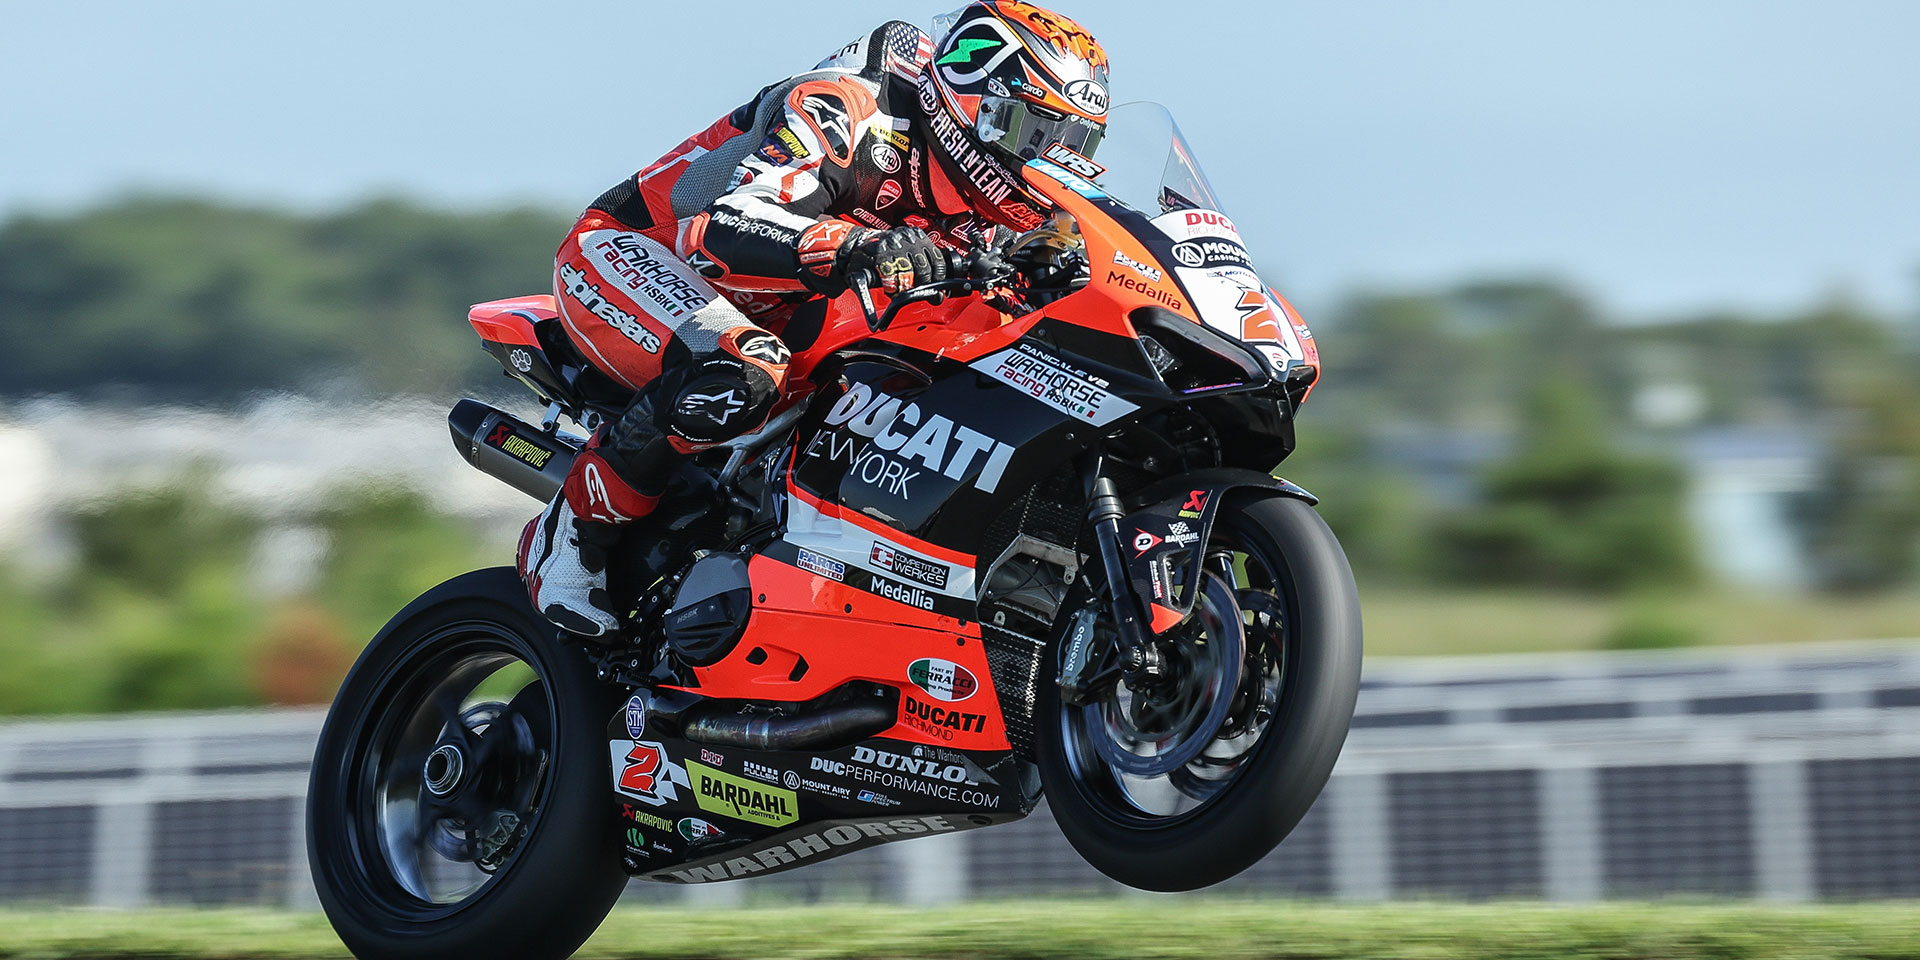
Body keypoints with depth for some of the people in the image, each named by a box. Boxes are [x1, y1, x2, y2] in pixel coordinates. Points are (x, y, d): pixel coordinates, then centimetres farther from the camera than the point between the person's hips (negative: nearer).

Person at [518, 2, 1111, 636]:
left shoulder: (966, 216, 2)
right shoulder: (850, 110, -25)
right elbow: (720, 228, -38)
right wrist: (859, 247, -53)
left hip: (763, 318, 9)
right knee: (742, 375, -38)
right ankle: (569, 537, -21)